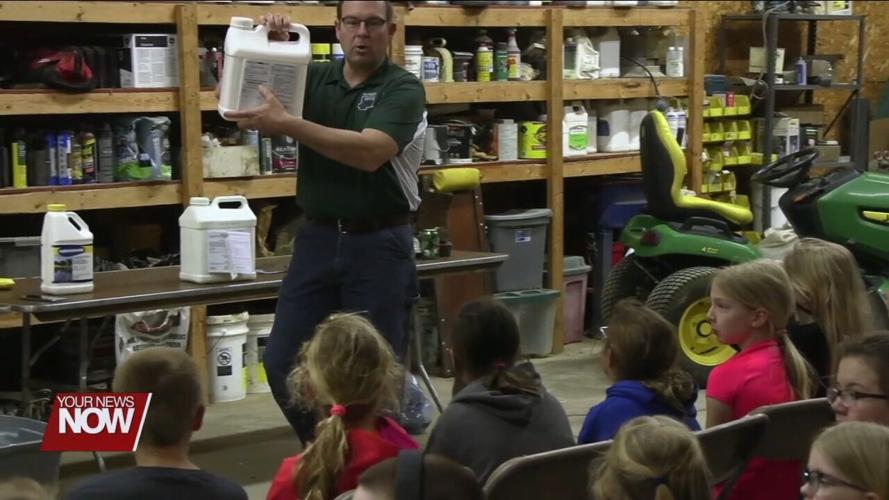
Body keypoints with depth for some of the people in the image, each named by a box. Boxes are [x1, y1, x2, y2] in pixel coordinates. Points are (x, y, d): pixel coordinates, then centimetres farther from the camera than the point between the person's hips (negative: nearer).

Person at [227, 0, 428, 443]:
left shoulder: (403, 89, -10)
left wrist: (286, 123, -33)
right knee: (283, 362, 4)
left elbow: (370, 152, -27)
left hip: (379, 244, -5)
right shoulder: (314, 78, 7)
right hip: (318, 238, 5)